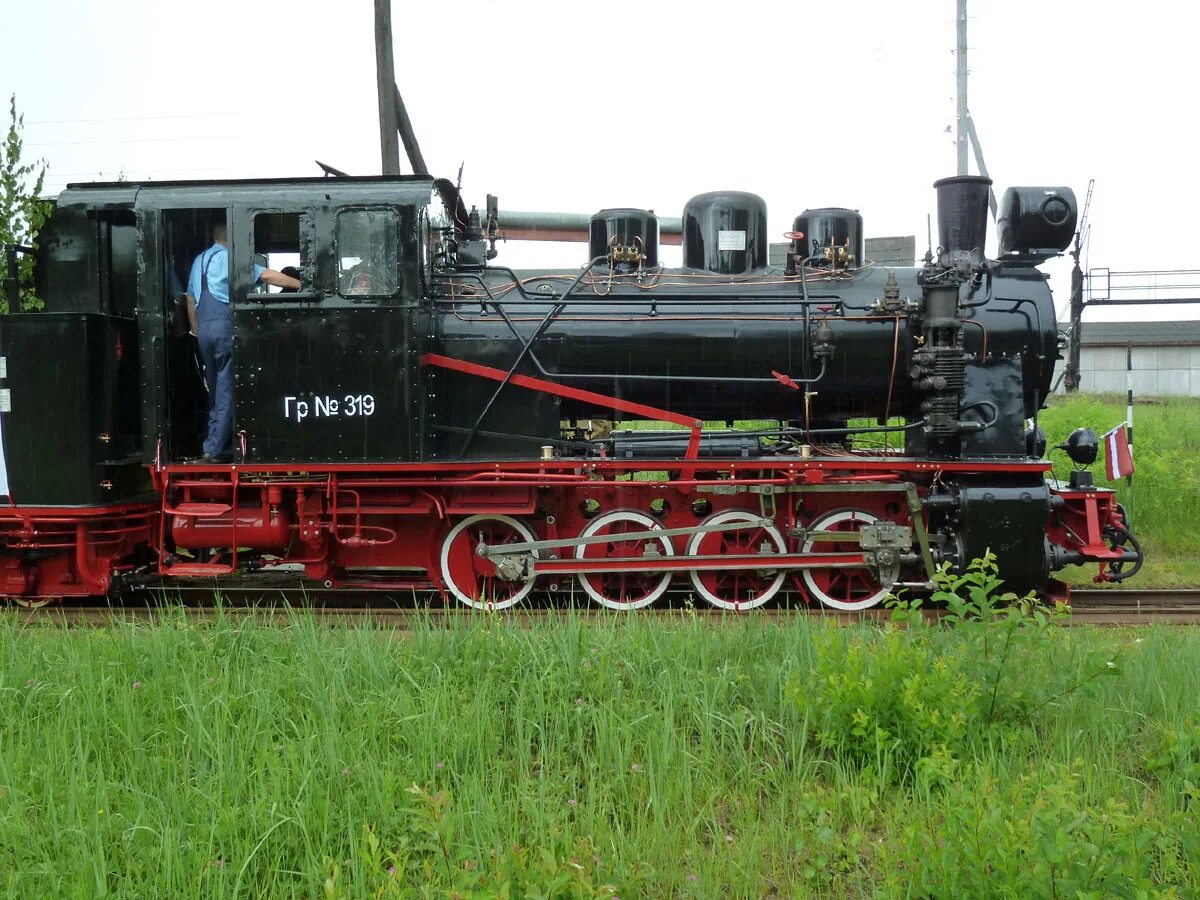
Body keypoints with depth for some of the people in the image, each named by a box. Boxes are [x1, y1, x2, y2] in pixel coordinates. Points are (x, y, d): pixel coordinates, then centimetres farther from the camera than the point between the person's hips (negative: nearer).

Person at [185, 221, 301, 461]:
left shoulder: (199, 260, 18)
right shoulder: (230, 257, -5)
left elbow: (191, 298, 22)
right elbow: (267, 275, -15)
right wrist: (302, 284, -16)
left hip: (204, 327, 7)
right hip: (225, 325, -7)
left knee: (215, 389, 15)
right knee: (226, 390, -5)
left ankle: (216, 442, 17)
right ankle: (215, 449, -8)